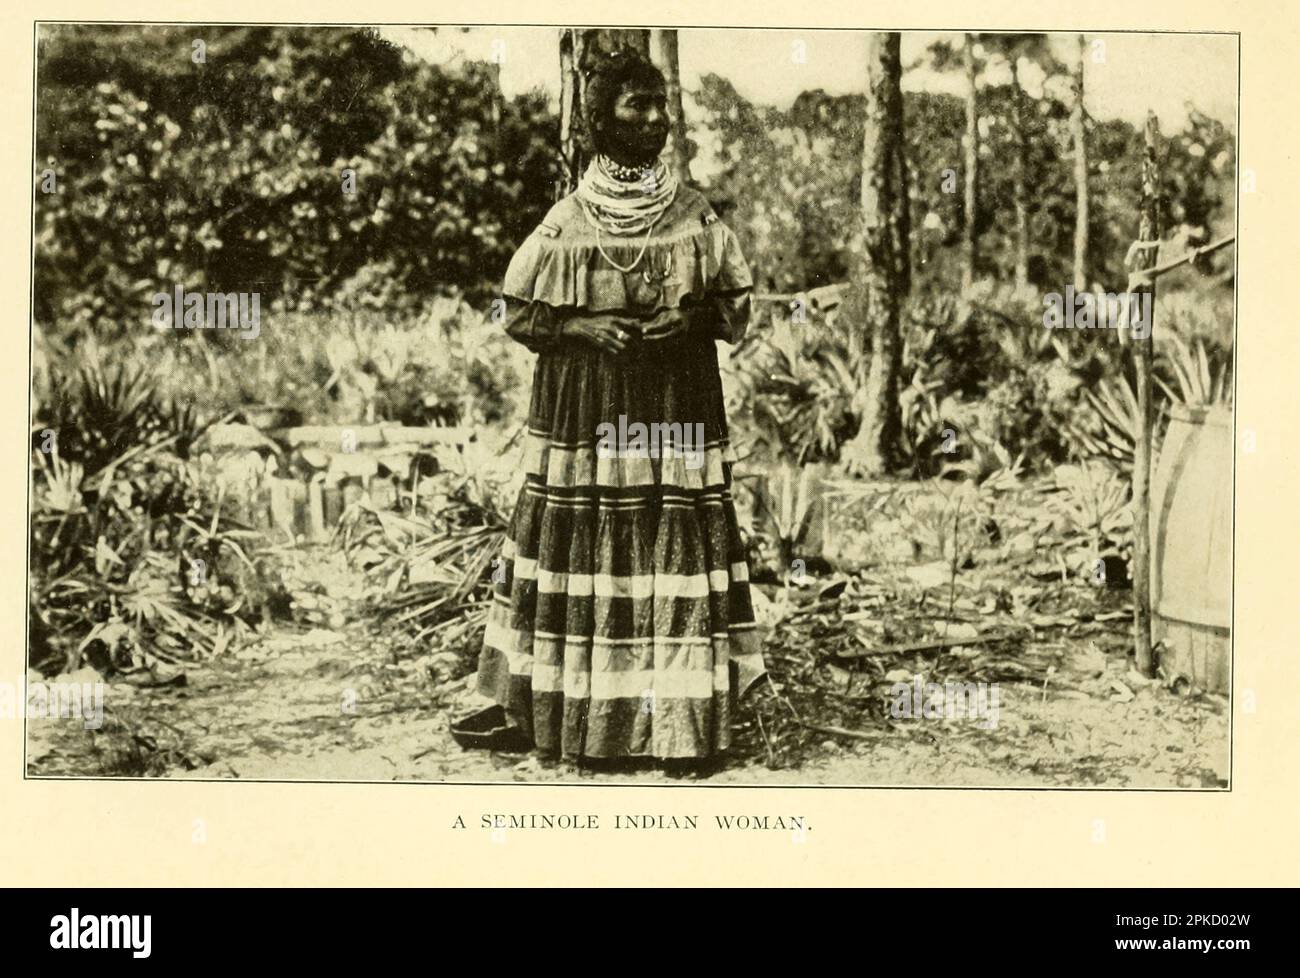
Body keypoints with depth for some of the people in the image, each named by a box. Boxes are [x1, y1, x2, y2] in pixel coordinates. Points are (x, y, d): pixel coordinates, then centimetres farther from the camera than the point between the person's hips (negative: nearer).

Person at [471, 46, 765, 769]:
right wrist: (592, 329, -11)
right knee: (587, 548, 0)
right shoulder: (567, 221, 2)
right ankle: (581, 713, 12)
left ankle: (682, 720, 5)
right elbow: (520, 315, 3)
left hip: (678, 409, 1)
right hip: (585, 410, -1)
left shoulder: (696, 214, 5)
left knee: (678, 546, -2)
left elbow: (737, 306, 9)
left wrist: (691, 319, -11)